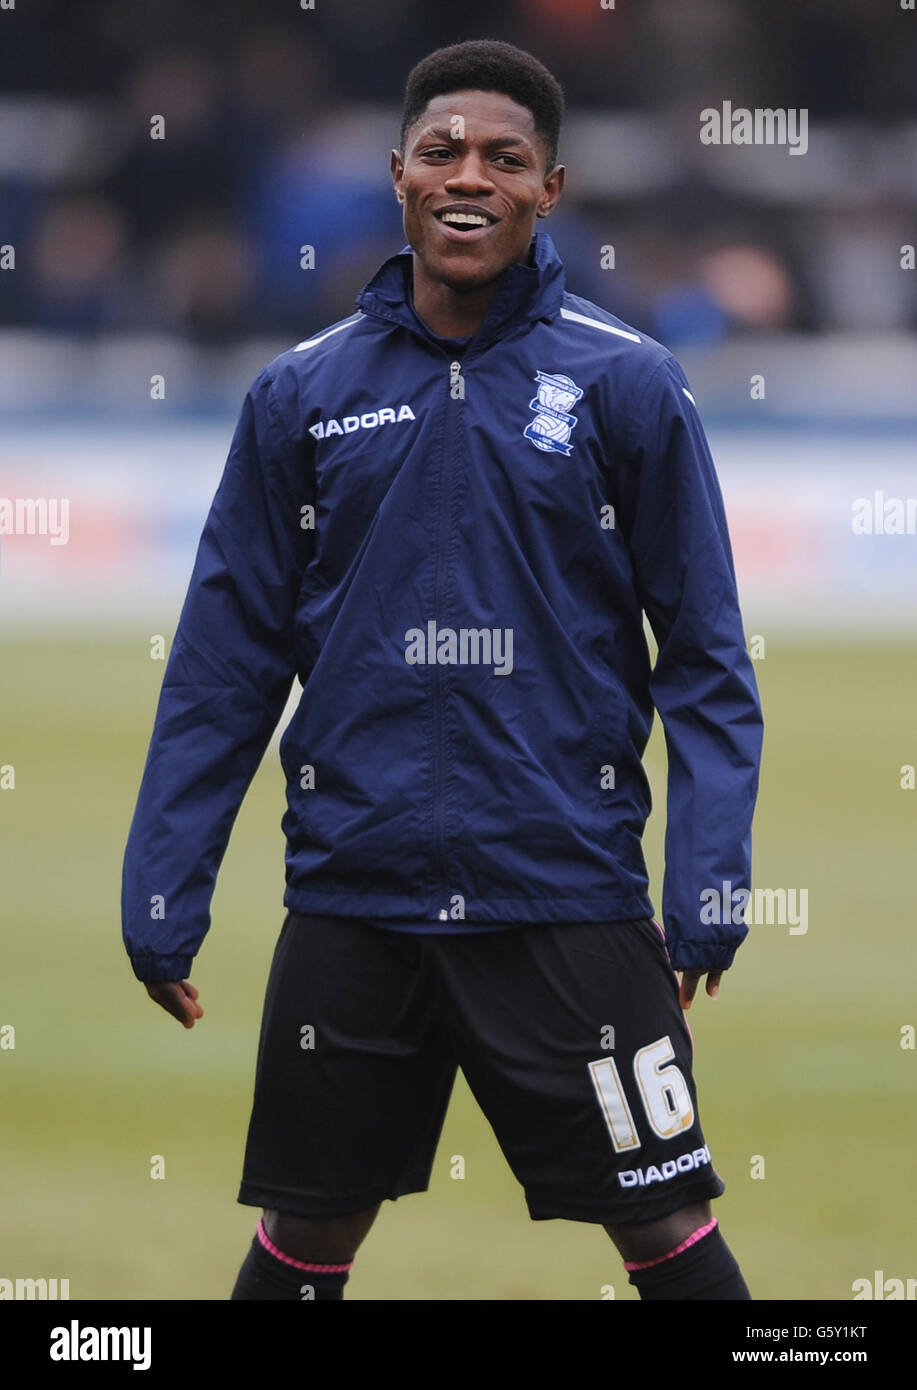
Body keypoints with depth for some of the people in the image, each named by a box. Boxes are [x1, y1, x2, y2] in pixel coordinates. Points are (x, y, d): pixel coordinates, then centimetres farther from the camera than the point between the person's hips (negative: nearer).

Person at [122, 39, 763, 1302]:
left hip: (567, 898, -2)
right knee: (303, 1238, 10)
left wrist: (710, 882, -10)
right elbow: (225, 663, 7)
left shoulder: (627, 385, -2)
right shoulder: (303, 394, 4)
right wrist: (162, 896, 2)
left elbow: (706, 658, -1)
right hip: (353, 898, 2)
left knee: (668, 1228, -1)